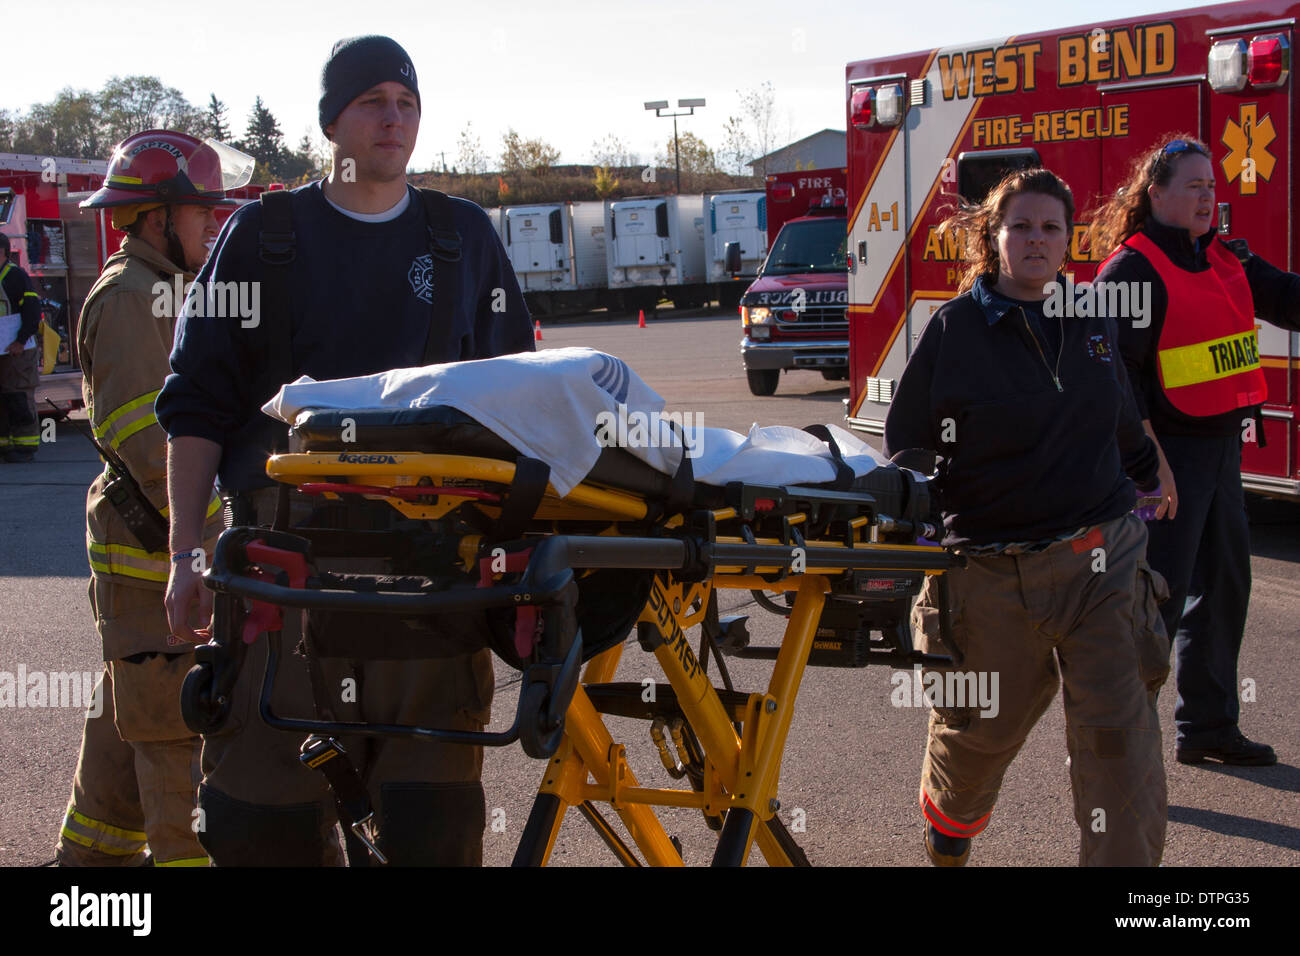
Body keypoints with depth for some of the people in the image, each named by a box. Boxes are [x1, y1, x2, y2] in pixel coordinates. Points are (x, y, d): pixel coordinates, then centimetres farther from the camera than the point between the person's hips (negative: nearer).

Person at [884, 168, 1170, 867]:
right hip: (991, 570, -2)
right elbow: (905, 447, -1)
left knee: (1120, 741, -6)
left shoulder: (1091, 320, 7)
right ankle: (948, 820, 48)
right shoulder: (954, 330, -5)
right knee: (978, 730, 15)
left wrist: (1149, 480, 32)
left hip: (1100, 562, 3)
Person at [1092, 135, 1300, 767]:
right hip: (1169, 452, -9)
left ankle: (1207, 725, 29)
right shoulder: (1133, 269, -13)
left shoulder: (1222, 261, 12)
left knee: (1223, 586, 16)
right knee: (1157, 596, -7)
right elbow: (1115, 375, -20)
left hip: (1221, 447, 9)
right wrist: (1150, 459, -25)